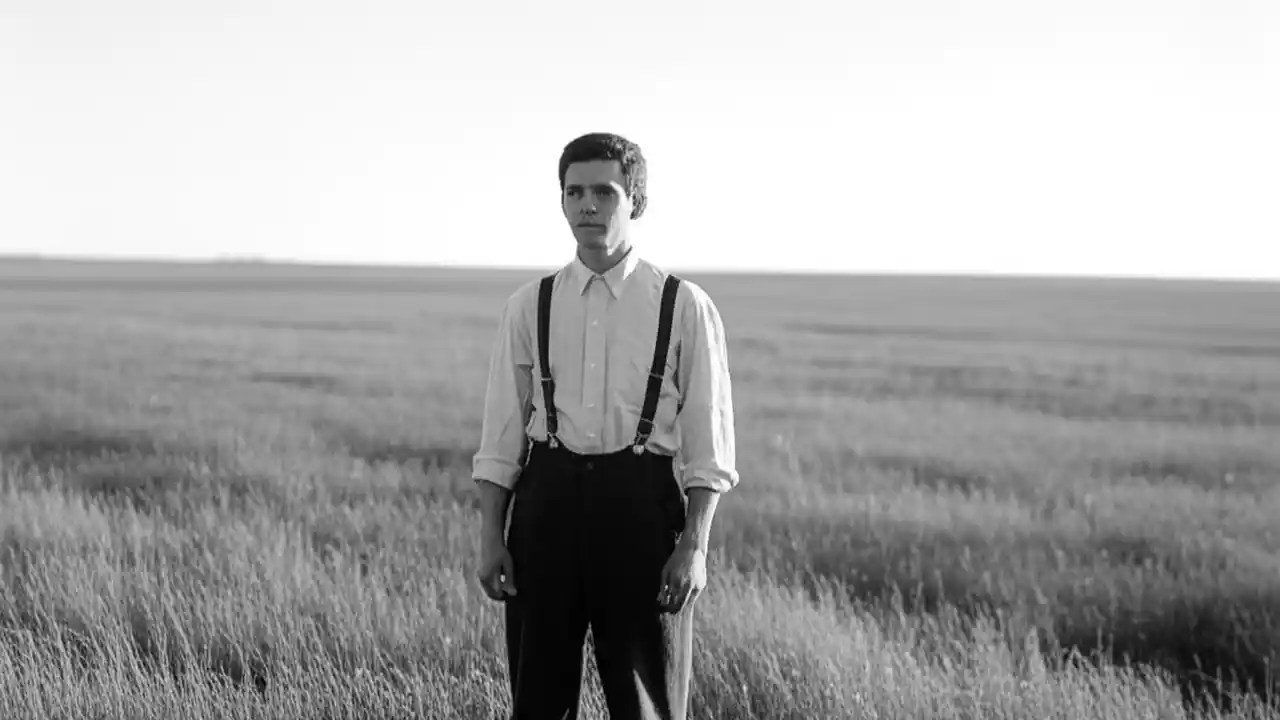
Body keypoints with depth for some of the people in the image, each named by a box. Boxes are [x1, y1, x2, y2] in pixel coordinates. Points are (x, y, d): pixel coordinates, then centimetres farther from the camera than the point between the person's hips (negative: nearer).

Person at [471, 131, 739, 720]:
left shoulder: (685, 307, 0)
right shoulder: (528, 307, 7)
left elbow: (708, 443, -2)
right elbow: (502, 435, 8)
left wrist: (694, 545, -10)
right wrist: (491, 539, 0)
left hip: (642, 501, -2)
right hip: (547, 498, 2)